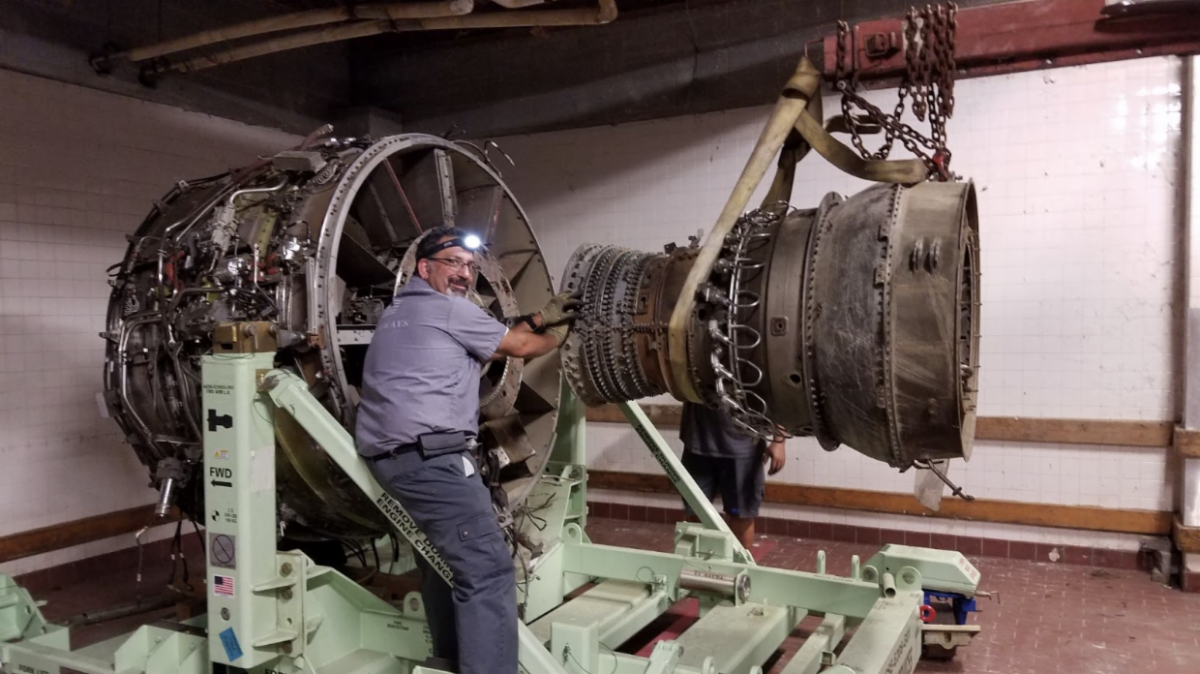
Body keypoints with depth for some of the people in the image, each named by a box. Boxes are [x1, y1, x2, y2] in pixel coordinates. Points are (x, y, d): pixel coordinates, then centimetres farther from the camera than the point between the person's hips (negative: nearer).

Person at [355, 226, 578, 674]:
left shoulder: (398, 311, 24)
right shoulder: (449, 308, -4)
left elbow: (494, 344, 27)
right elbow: (519, 347, 5)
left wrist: (540, 317, 27)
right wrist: (556, 336, 25)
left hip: (389, 456, 11)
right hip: (431, 457, -11)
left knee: (446, 557, 25)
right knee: (487, 570, -12)